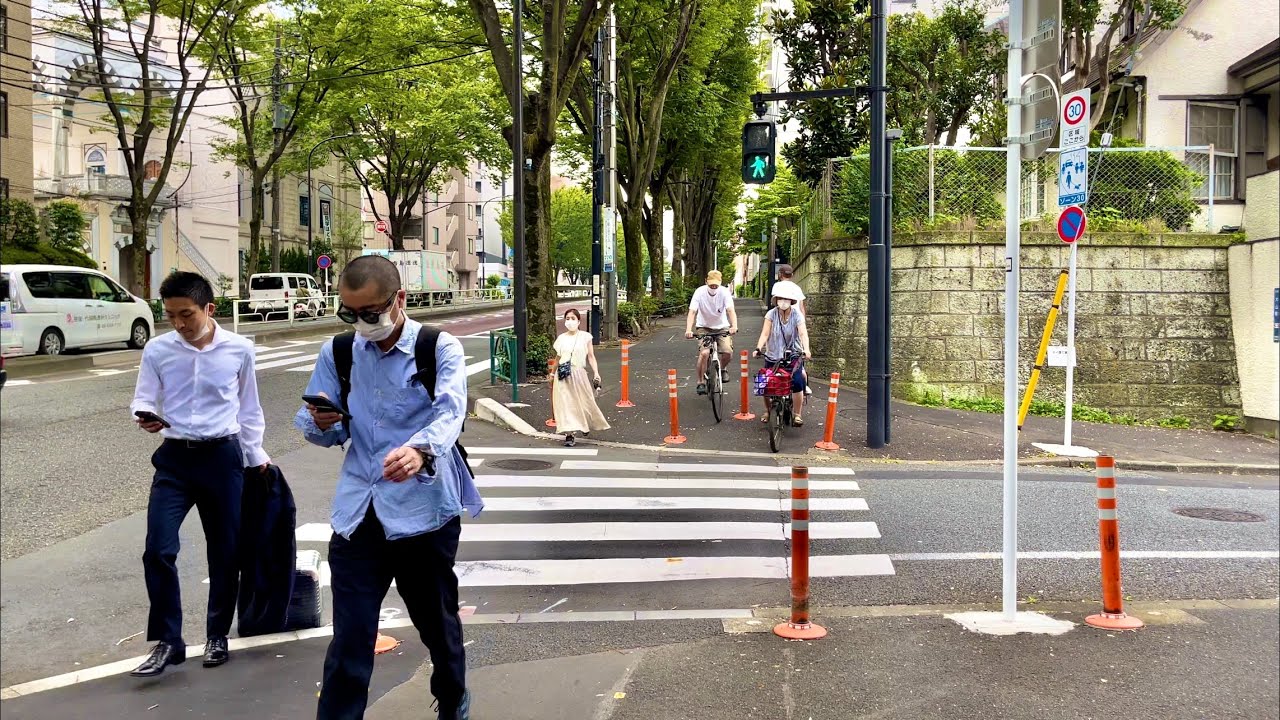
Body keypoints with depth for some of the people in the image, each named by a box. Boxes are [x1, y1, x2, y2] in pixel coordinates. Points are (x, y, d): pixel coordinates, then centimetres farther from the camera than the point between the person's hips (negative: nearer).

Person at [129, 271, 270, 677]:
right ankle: (167, 640, 4)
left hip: (223, 457, 0)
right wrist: (145, 417, -18)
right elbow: (143, 400, 5)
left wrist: (256, 454, 11)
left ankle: (217, 635, 26)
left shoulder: (239, 349, -2)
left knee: (225, 552, 8)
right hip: (175, 458, 0)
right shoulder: (157, 350, -2)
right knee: (158, 550, -11)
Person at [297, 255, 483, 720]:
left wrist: (421, 450, -43)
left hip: (425, 511, -2)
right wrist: (323, 424, -17)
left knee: (438, 624, 18)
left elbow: (449, 413, -21)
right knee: (349, 638, 0)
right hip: (357, 513, 2)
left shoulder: (440, 349, -5)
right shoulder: (337, 353, 6)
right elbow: (324, 434, 8)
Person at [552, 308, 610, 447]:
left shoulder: (585, 337, 2)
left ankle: (586, 425, 37)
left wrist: (596, 373, -7)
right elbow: (558, 357, 15)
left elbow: (591, 356, 1)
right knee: (564, 403, -5)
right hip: (563, 376, 1)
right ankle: (569, 434, -3)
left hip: (579, 373, -1)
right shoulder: (561, 338, 7)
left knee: (583, 401, 7)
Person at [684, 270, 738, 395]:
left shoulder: (724, 292, -17)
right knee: (704, 353, -23)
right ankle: (701, 382, -5)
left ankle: (723, 368, 16)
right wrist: (688, 330, -44)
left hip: (721, 327, 1)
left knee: (728, 351, -20)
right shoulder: (700, 292, -19)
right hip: (704, 327, -1)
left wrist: (734, 326, -49)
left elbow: (730, 310, -30)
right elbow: (692, 312, -27)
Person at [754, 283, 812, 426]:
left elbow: (803, 333, -19)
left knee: (797, 382, -19)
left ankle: (798, 414, -4)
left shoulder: (797, 315, -6)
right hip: (773, 356, 1)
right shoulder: (771, 314, -4)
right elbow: (765, 333, -12)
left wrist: (806, 350, -37)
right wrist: (759, 348, -29)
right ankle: (767, 411, 18)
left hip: (793, 356, -1)